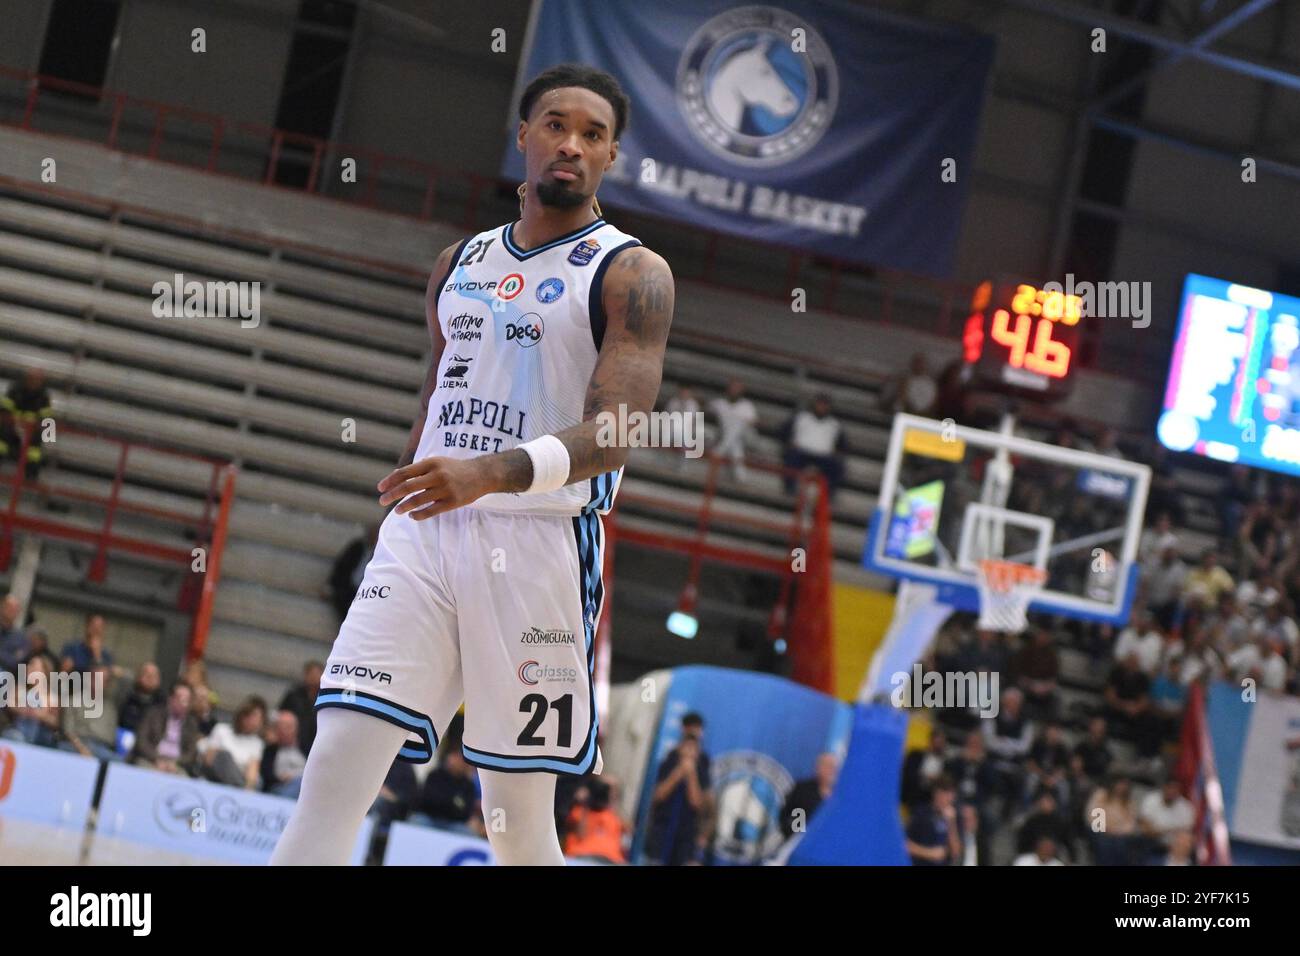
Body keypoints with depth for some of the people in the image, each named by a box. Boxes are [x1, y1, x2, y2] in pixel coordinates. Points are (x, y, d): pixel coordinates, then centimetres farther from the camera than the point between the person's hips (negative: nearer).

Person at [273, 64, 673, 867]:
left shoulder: (630, 273, -2)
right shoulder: (460, 265, 17)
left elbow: (612, 435, -14)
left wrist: (491, 474, -31)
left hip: (539, 543, -4)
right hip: (422, 534, 4)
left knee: (520, 817, 0)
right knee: (335, 773, -10)